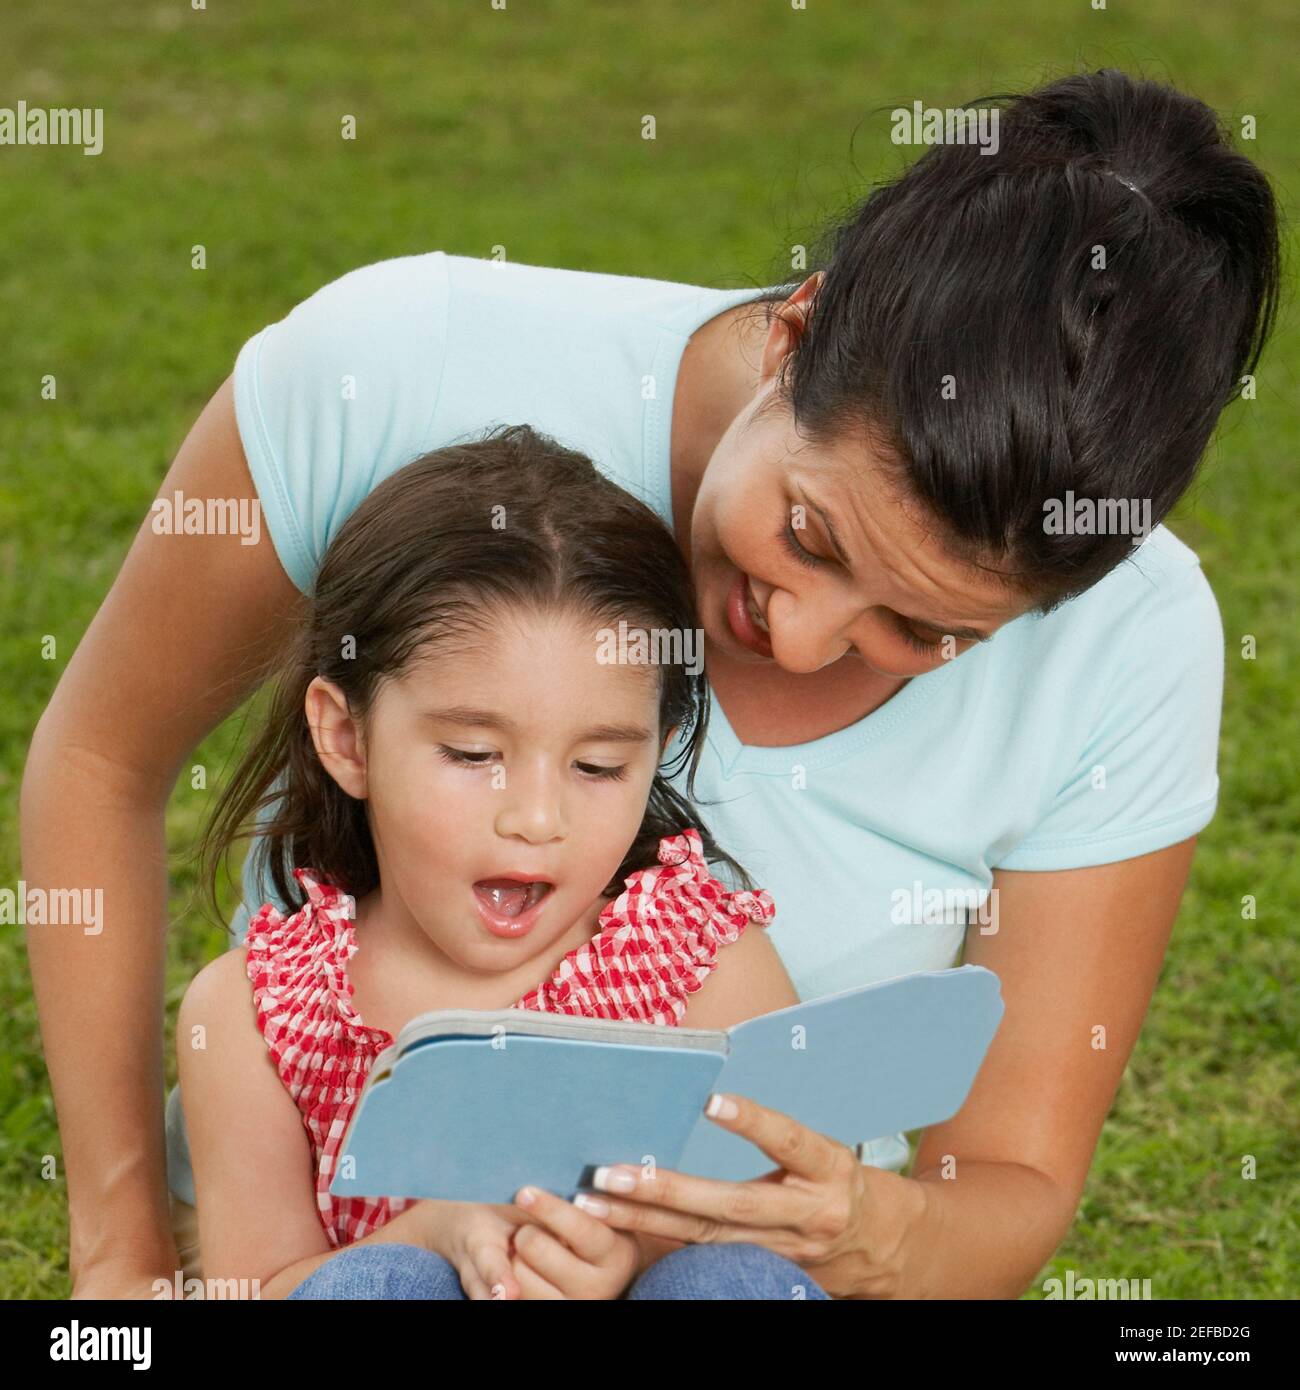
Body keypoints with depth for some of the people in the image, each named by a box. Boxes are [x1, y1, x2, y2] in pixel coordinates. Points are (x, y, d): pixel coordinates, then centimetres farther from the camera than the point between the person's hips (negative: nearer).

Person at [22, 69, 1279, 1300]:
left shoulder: (1127, 653, -18)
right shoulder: (403, 369, -21)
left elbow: (1018, 1183, -9)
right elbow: (102, 757, -5)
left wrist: (875, 1238, -33)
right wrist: (125, 1252, -7)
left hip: (745, 1252, 1)